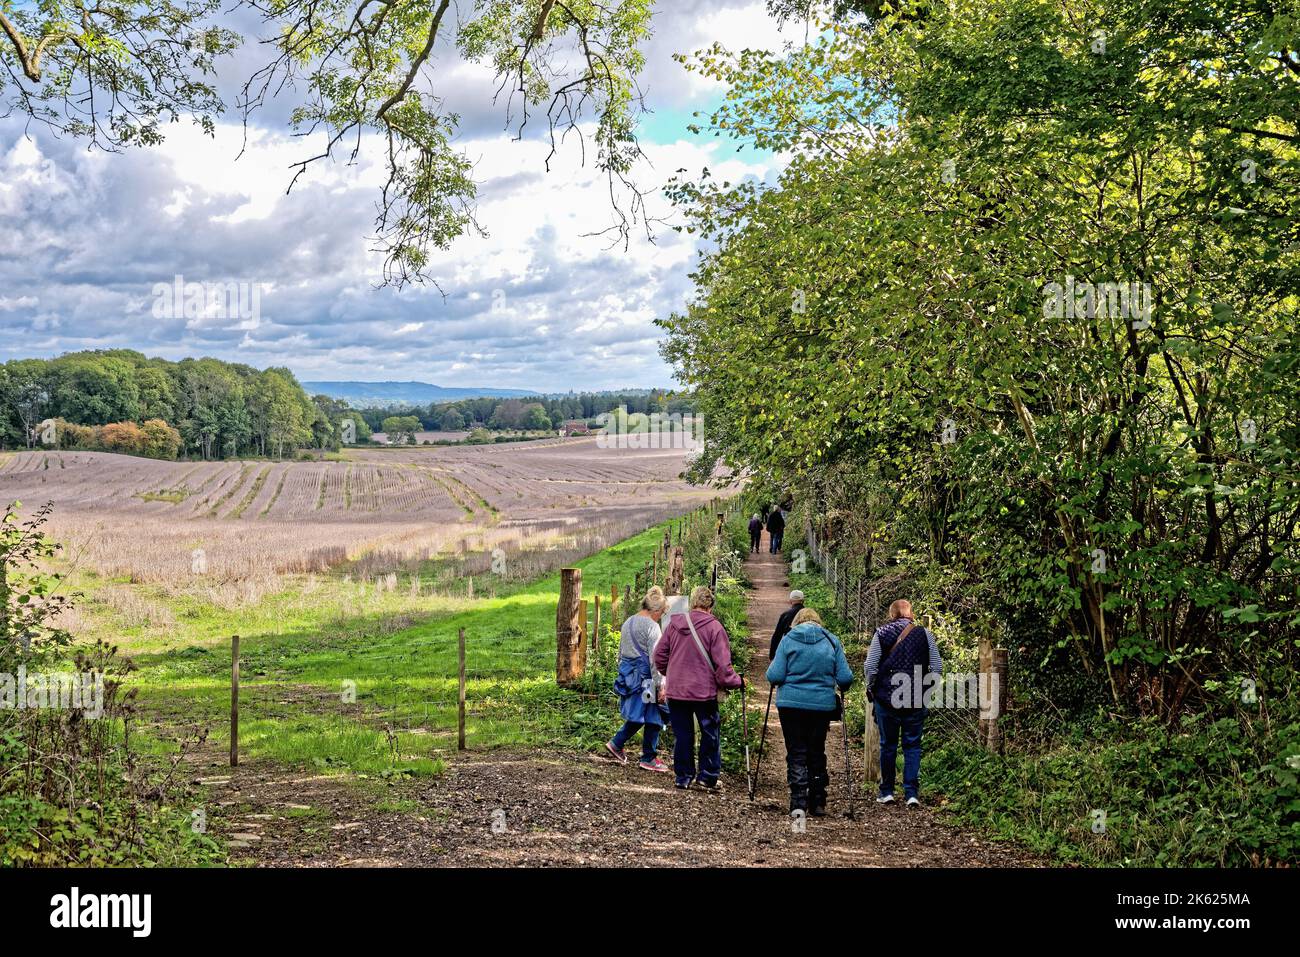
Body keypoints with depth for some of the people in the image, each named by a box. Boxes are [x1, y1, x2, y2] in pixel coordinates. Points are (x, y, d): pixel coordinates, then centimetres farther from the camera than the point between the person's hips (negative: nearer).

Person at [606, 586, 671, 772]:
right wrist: (660, 686, -15)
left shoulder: (628, 623, 12)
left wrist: (623, 672, 28)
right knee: (653, 717, 2)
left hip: (628, 675, 8)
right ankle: (649, 758, 8)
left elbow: (621, 653, 20)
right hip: (645, 678, -8)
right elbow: (655, 660, -17)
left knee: (637, 715, 19)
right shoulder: (651, 626, -14)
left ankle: (616, 744, 17)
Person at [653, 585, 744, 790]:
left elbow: (659, 655, 7)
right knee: (711, 733, 11)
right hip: (704, 691, -3)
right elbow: (722, 665, -13)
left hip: (676, 691, 4)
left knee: (682, 735, 12)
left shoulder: (674, 624, 1)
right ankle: (708, 776, 9)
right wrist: (736, 681, 3)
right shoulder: (714, 627, -11)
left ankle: (683, 777, 16)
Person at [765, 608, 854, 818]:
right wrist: (839, 689, 21)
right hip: (822, 705, 2)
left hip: (791, 704, -2)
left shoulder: (788, 639, -1)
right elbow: (846, 678, -1)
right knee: (817, 753, 14)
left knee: (796, 754, 2)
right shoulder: (831, 641, 4)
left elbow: (775, 676, -8)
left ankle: (799, 803, -7)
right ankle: (817, 803, 17)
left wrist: (772, 667, 14)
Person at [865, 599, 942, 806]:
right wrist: (926, 688, 13)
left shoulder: (881, 633, -1)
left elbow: (871, 666, -5)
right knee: (913, 745, 6)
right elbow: (937, 667, -1)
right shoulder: (924, 634, 1)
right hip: (916, 699, 0)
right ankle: (912, 793, -1)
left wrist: (871, 689, 9)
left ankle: (887, 791, 16)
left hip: (886, 697, 0)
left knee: (888, 744, 11)